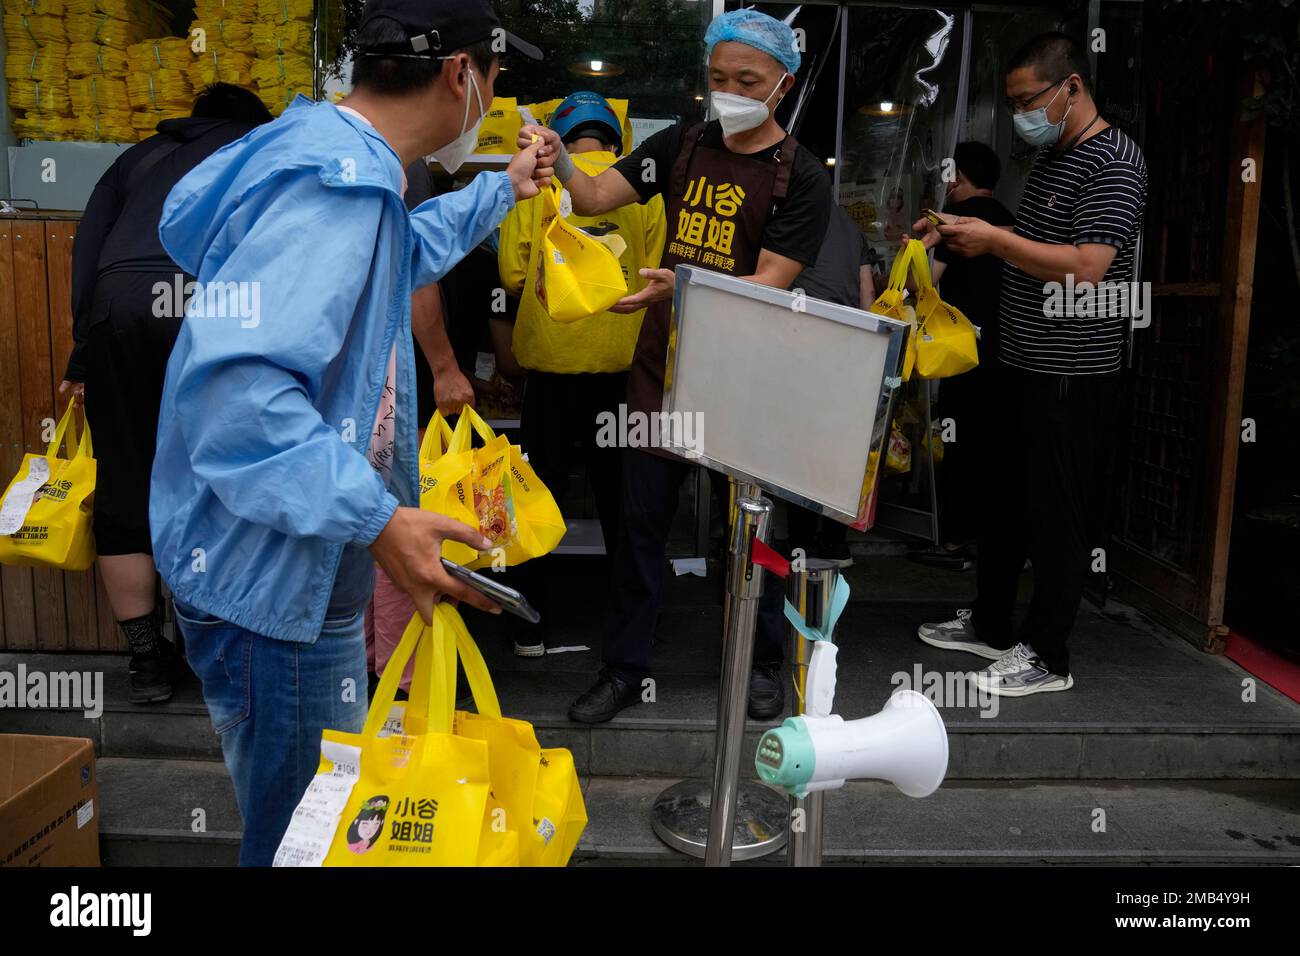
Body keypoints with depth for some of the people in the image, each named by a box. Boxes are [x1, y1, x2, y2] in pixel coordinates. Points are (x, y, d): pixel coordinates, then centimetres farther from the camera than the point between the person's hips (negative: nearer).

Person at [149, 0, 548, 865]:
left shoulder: (343, 162, 9)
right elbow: (237, 389, -36)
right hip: (276, 593, -10)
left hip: (300, 573, 10)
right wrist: (378, 520, -36)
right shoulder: (334, 186, -26)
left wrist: (501, 192, 38)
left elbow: (396, 260, 33)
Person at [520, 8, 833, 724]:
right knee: (641, 518, 7)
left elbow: (769, 285, -15)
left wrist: (681, 287, -31)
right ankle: (625, 669, 21)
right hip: (662, 366, 3)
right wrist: (558, 161, -24)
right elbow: (596, 197, -1)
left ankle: (762, 663, 29)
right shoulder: (682, 145, 6)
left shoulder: (802, 178, -6)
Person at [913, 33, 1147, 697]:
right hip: (1022, 365, 10)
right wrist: (960, 236, 9)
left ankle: (1045, 656, 12)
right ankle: (989, 625, 30)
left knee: (1056, 517, 0)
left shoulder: (1114, 161, -14)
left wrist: (994, 238, -19)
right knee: (1007, 499, 17)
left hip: (1072, 377, -9)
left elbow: (1087, 266, -24)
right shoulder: (1050, 156, 15)